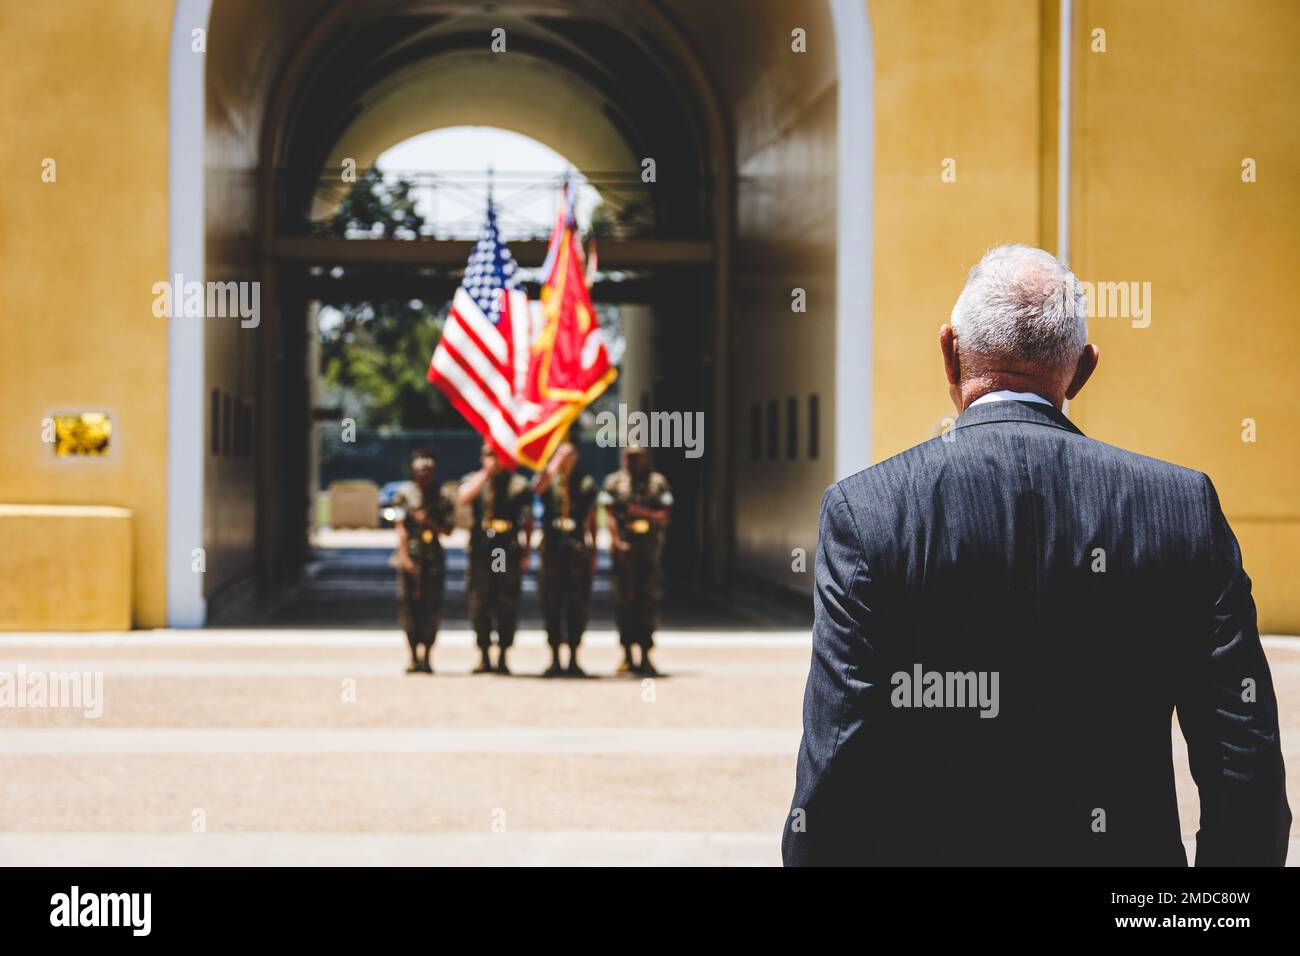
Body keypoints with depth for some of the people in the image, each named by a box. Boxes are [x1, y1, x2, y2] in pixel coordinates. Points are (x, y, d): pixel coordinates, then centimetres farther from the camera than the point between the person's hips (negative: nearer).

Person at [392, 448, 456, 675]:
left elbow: (448, 530, 6)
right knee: (408, 605, -3)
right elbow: (401, 528, 0)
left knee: (432, 607, -1)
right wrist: (404, 557, -8)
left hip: (434, 557, 1)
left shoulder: (443, 497, 8)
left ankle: (427, 656, 6)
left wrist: (431, 522, -13)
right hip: (411, 556, -1)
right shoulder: (405, 493, 4)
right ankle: (414, 656, 5)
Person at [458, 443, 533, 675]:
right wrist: (486, 473, -10)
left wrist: (525, 553, 1)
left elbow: (528, 521, 8)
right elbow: (464, 497, -10)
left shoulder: (518, 484, 9)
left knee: (507, 607, -2)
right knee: (479, 604, -1)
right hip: (481, 549, 1)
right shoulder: (475, 480, 12)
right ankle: (484, 656, 6)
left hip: (509, 551, -1)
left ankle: (503, 656, 6)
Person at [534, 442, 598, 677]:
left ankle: (574, 659, 8)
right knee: (552, 605, 0)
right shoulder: (550, 481, 7)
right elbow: (540, 486, -19)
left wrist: (593, 552, 10)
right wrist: (556, 462, -18)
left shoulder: (586, 483, 11)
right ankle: (554, 659, 6)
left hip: (578, 550, 1)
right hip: (552, 549, -1)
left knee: (577, 605, 1)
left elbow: (592, 520, 14)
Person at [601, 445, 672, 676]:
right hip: (624, 550, 0)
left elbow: (665, 517, 5)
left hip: (650, 549, 0)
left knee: (649, 600, -3)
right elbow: (610, 514, -1)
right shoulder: (614, 482, 9)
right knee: (624, 601, 0)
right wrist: (617, 542, -14)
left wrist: (644, 513, -13)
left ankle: (645, 656, 1)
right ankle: (627, 655, 8)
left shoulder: (658, 483, 10)